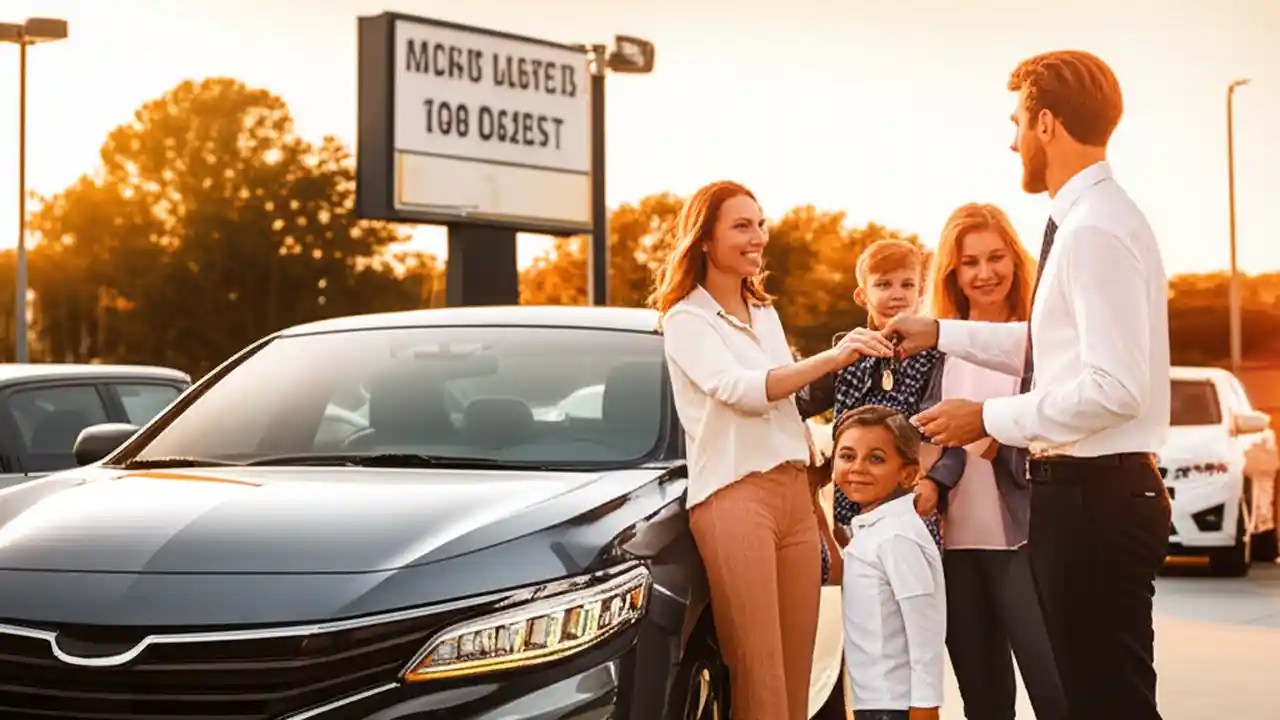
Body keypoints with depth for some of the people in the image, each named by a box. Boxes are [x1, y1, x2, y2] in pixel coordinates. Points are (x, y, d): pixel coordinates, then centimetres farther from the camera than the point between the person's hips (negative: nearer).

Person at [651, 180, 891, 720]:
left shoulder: (765, 314, 19)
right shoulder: (686, 320, -4)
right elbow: (739, 390, -20)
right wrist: (833, 358, -32)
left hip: (795, 495, 7)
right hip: (734, 498, -7)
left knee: (797, 673, 4)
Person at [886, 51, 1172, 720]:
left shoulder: (1095, 232, -19)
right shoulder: (1086, 220, 13)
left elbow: (1116, 388, -25)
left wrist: (990, 418, -16)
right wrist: (940, 332, 26)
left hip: (1094, 496, -11)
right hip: (1080, 490, 11)